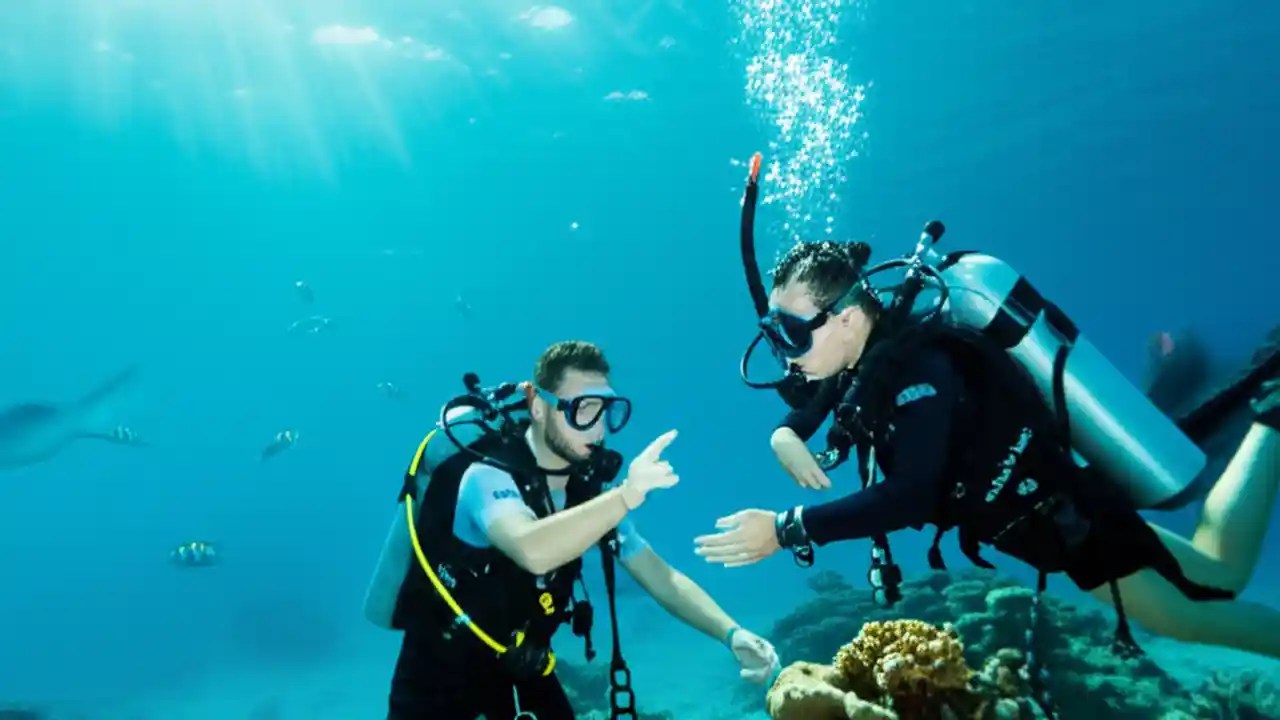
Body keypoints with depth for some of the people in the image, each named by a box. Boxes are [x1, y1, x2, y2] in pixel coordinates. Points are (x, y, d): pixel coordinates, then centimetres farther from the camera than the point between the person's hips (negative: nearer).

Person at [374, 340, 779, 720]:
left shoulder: (588, 493, -5)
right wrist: (628, 494, -55)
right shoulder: (489, 477, -25)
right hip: (440, 683, -5)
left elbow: (660, 577, -6)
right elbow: (532, 551, -45)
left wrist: (732, 635, -19)